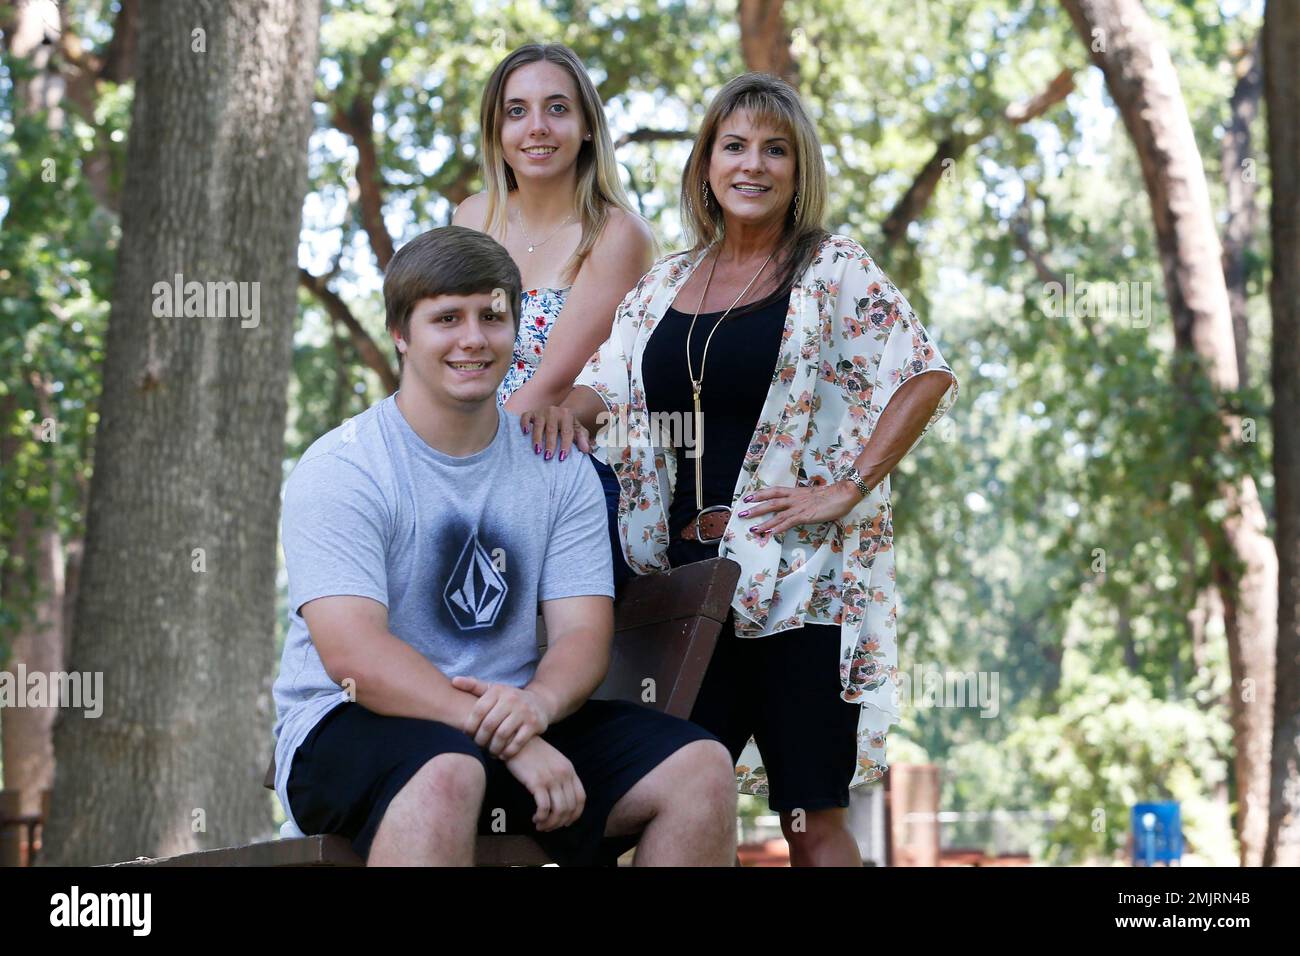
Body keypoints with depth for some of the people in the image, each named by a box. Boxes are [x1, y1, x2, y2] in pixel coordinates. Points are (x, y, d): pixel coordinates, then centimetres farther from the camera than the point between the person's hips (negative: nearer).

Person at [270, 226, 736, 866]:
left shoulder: (559, 470, 9)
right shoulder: (339, 470, -7)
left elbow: (584, 632, 0)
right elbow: (354, 654, -19)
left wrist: (536, 703, -25)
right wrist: (508, 738, -30)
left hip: (520, 729, 5)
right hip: (351, 729, -5)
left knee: (701, 768, -15)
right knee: (446, 775, -39)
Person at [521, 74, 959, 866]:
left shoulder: (832, 270, -1)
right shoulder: (666, 284, 14)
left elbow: (927, 376, -10)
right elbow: (604, 385, 15)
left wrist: (847, 489, -15)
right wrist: (565, 405, -8)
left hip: (799, 576, -5)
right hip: (688, 568, 5)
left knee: (812, 817, 0)